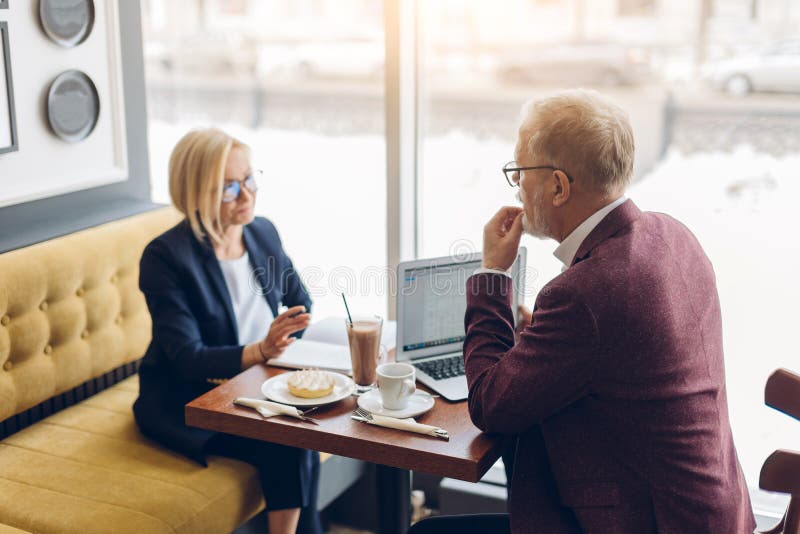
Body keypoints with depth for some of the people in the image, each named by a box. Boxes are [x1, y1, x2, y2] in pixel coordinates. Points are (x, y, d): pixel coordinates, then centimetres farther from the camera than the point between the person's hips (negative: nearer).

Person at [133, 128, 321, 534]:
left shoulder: (263, 232, 2)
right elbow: (187, 359, -21)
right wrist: (260, 351, -37)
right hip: (182, 403, -5)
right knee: (288, 448, -26)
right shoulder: (165, 256, -16)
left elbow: (302, 306, 12)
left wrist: (278, 345, -9)